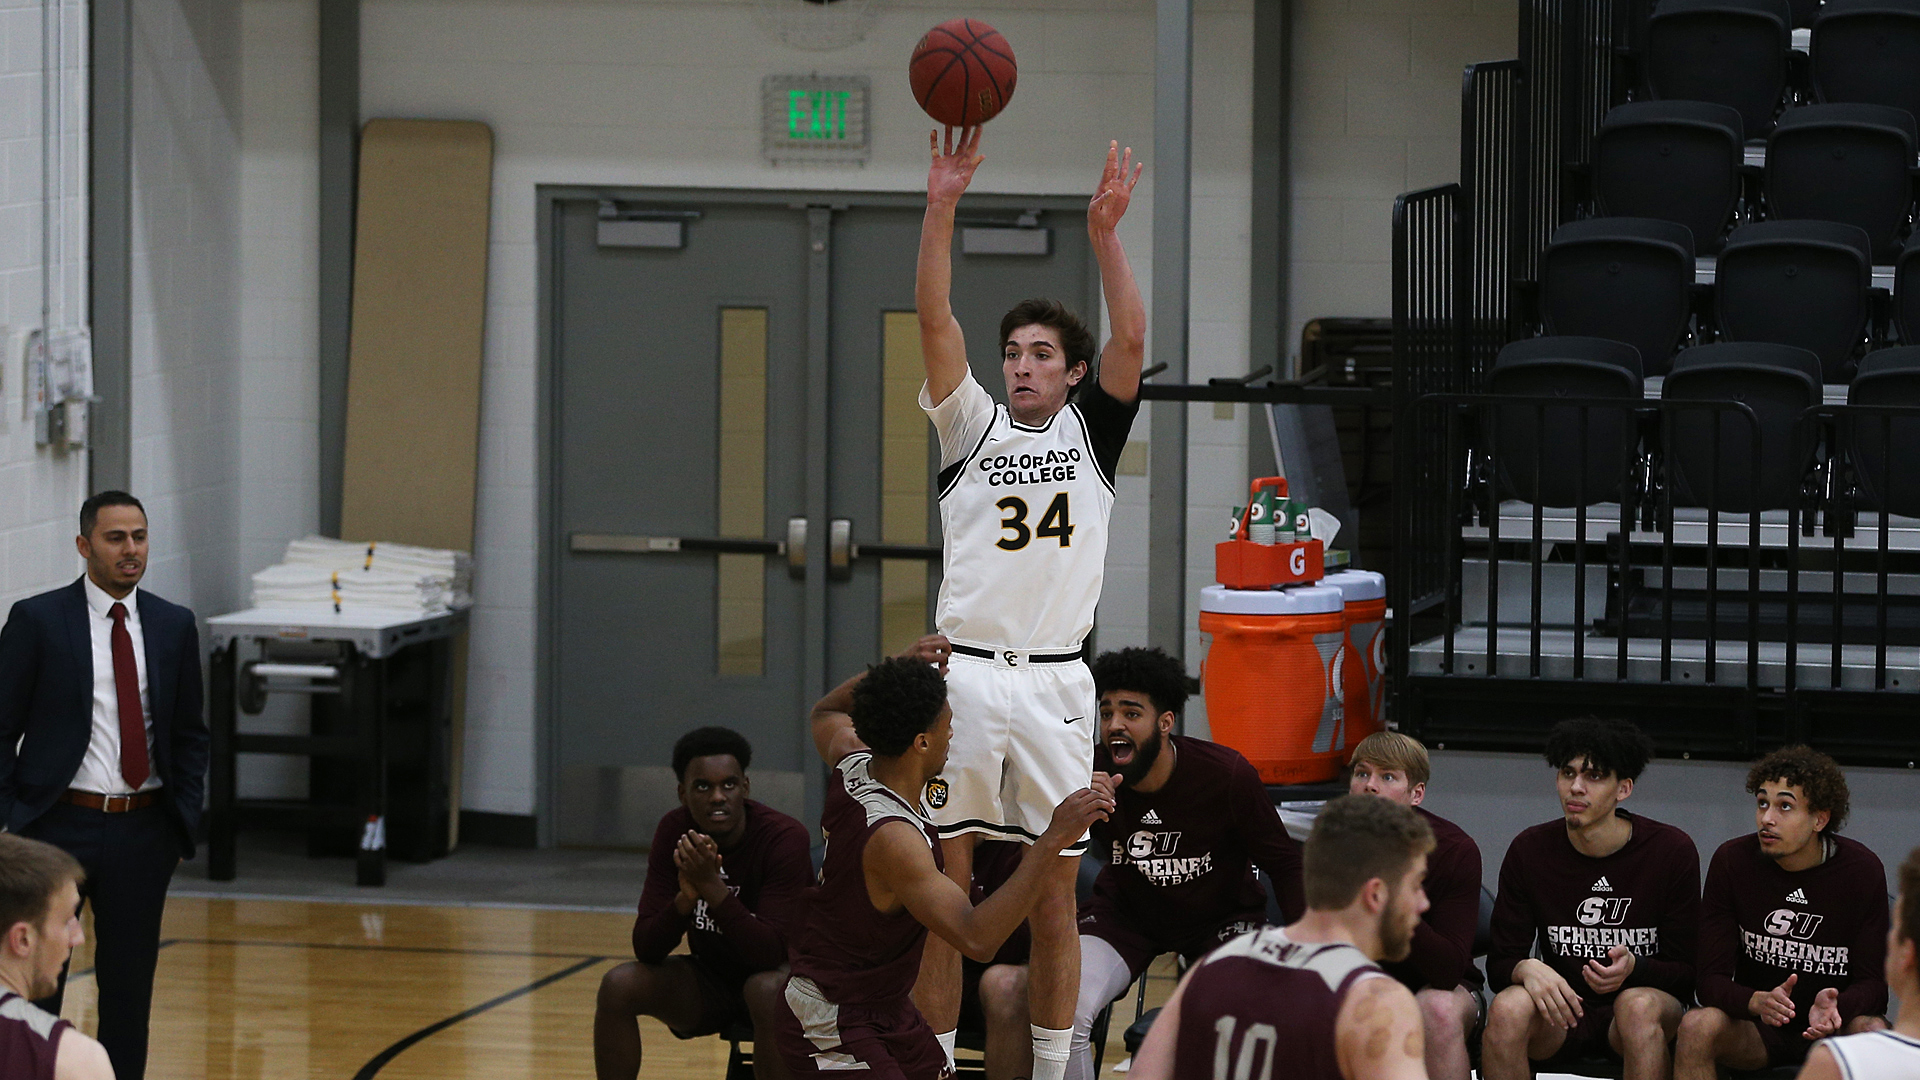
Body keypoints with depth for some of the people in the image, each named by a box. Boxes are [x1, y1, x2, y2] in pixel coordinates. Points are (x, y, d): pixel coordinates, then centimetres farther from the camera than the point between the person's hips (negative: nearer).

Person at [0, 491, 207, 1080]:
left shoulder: (173, 626, 7)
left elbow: (190, 735, 13)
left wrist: (184, 821, 4)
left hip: (143, 831, 3)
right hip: (58, 825, -3)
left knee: (130, 984, 8)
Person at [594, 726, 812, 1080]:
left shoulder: (784, 837, -23)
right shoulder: (674, 832, -10)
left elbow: (770, 953, -31)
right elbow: (645, 948, -15)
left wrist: (712, 886, -41)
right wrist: (685, 898, -35)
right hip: (710, 979, 4)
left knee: (769, 990, -38)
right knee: (618, 985, -19)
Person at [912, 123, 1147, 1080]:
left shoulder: (1090, 430, 11)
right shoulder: (973, 427, 10)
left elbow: (1130, 340, -5)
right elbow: (935, 323, -2)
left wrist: (1105, 233, -16)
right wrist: (941, 208, -13)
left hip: (1054, 682, 0)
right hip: (964, 672, 0)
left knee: (1055, 892, 4)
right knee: (944, 884, -1)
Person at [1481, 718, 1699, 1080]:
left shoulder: (1673, 851, -5)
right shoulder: (1529, 850, 0)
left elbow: (1687, 971, -3)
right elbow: (1500, 962, 1)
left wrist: (1633, 968, -25)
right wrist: (1527, 969, -24)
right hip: (1561, 1011, 1)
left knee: (1639, 1005, -37)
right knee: (1508, 1007, -32)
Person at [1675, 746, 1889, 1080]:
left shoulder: (1862, 870, -8)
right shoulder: (1731, 861, -5)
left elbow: (1872, 982, -5)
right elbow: (1712, 978, -7)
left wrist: (1835, 1006, -30)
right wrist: (1757, 1002, -31)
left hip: (1832, 1028, -1)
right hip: (1755, 1027, 1)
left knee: (1873, 1032, -34)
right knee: (1698, 1026, -31)